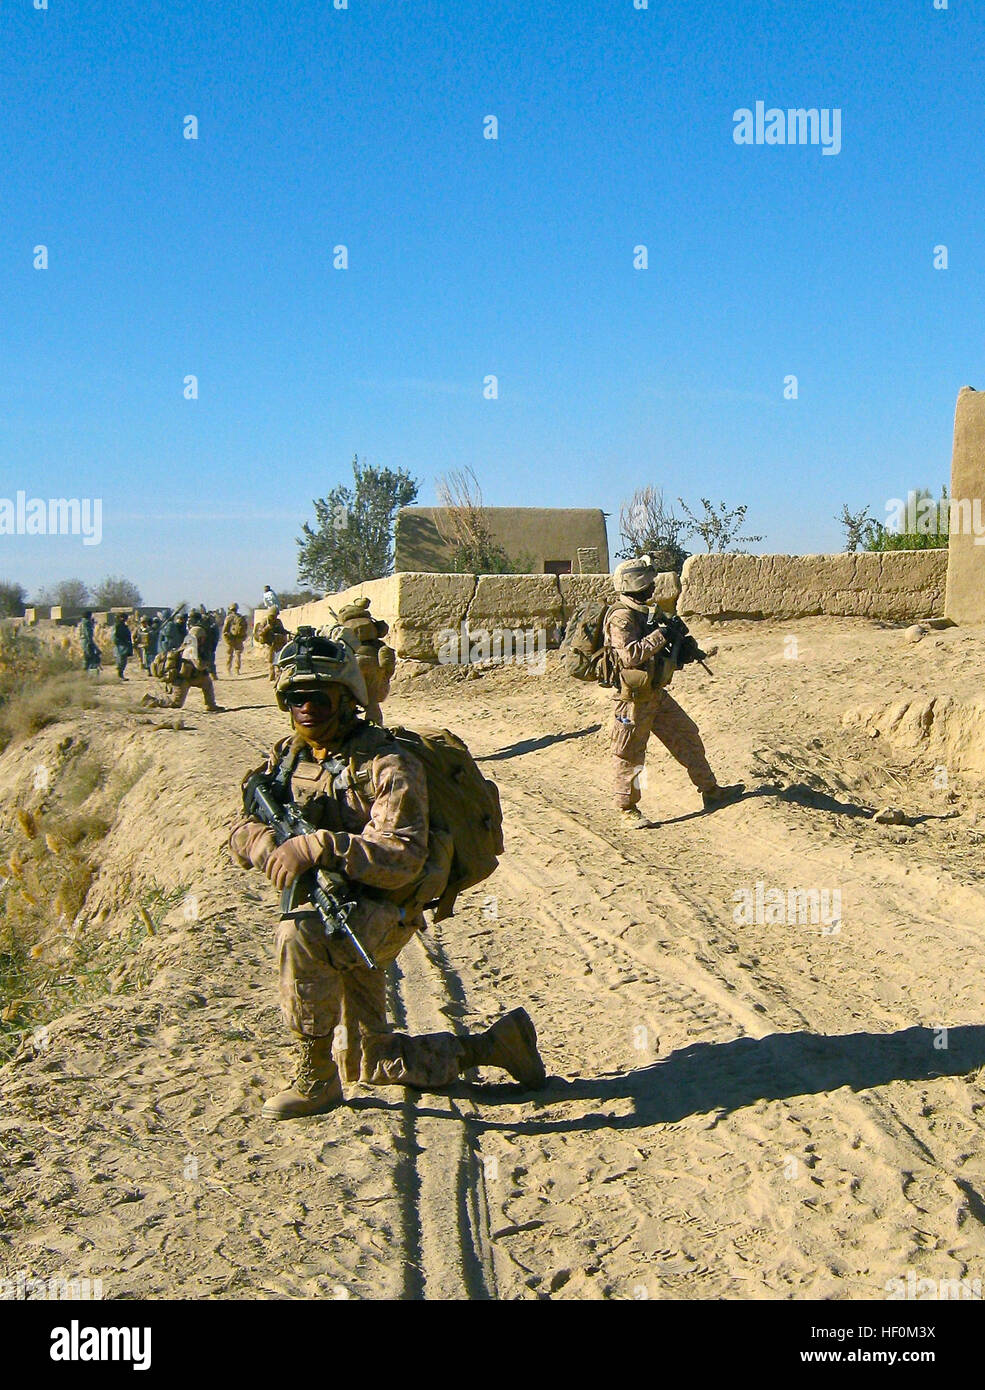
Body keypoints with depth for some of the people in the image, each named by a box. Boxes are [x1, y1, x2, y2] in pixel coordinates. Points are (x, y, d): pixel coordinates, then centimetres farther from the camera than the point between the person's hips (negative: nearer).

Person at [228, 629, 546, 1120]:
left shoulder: (387, 766, -18)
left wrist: (321, 846, -39)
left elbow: (403, 860, -27)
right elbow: (244, 830, -1)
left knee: (298, 934, -37)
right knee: (371, 1063, 16)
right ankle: (491, 1044, 33)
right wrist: (267, 845, -26)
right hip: (330, 914, 8)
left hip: (381, 912, -8)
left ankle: (315, 1080, -21)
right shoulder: (287, 757, 3)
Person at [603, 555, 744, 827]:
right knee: (629, 757, 2)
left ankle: (711, 791, 24)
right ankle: (627, 810, 15)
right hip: (634, 699, -10)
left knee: (688, 736, 14)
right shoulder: (621, 617, -18)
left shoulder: (644, 611, 12)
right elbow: (629, 655, -30)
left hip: (656, 694, 10)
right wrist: (660, 635, -25)